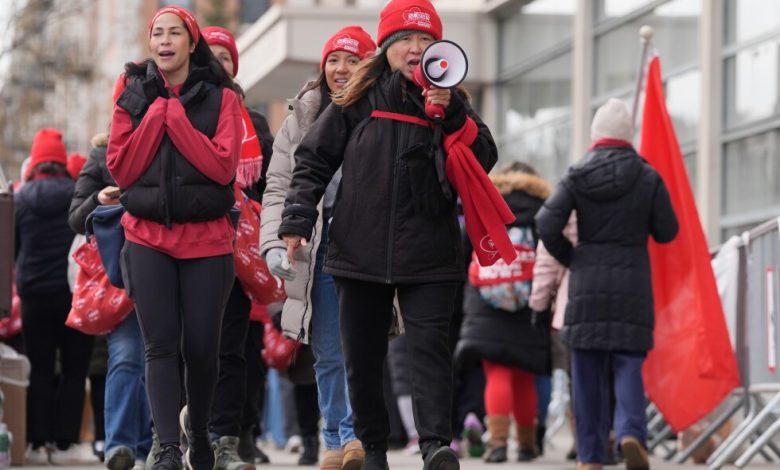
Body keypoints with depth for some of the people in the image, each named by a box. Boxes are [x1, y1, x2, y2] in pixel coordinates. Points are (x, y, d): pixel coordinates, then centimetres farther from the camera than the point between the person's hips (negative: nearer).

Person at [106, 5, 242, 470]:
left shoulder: (221, 98, 2)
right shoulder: (134, 97, 8)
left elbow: (223, 165, -12)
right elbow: (121, 168, -1)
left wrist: (175, 117, -12)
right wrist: (156, 113, -7)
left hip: (206, 238, -1)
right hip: (148, 237, 1)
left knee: (201, 345, 2)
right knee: (161, 344, -9)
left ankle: (199, 431, 26)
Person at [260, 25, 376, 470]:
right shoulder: (303, 117, 9)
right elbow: (278, 187, 5)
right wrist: (274, 242, -8)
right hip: (318, 247, 3)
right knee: (328, 354, 7)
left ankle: (354, 434, -6)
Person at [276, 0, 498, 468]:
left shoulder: (452, 102, 6)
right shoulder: (359, 100, 5)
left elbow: (484, 159, -5)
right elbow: (314, 159, 8)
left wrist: (451, 114, -18)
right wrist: (298, 219, -2)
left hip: (429, 254, -1)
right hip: (361, 250, 1)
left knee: (430, 345, -16)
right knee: (362, 356, 8)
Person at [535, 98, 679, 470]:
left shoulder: (577, 177, -1)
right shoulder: (648, 178, -1)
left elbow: (547, 224, -9)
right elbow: (667, 231, 3)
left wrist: (568, 258, 7)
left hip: (587, 281, 1)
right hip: (632, 283, -1)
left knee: (588, 370, 6)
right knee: (628, 363, 2)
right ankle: (630, 432, -23)